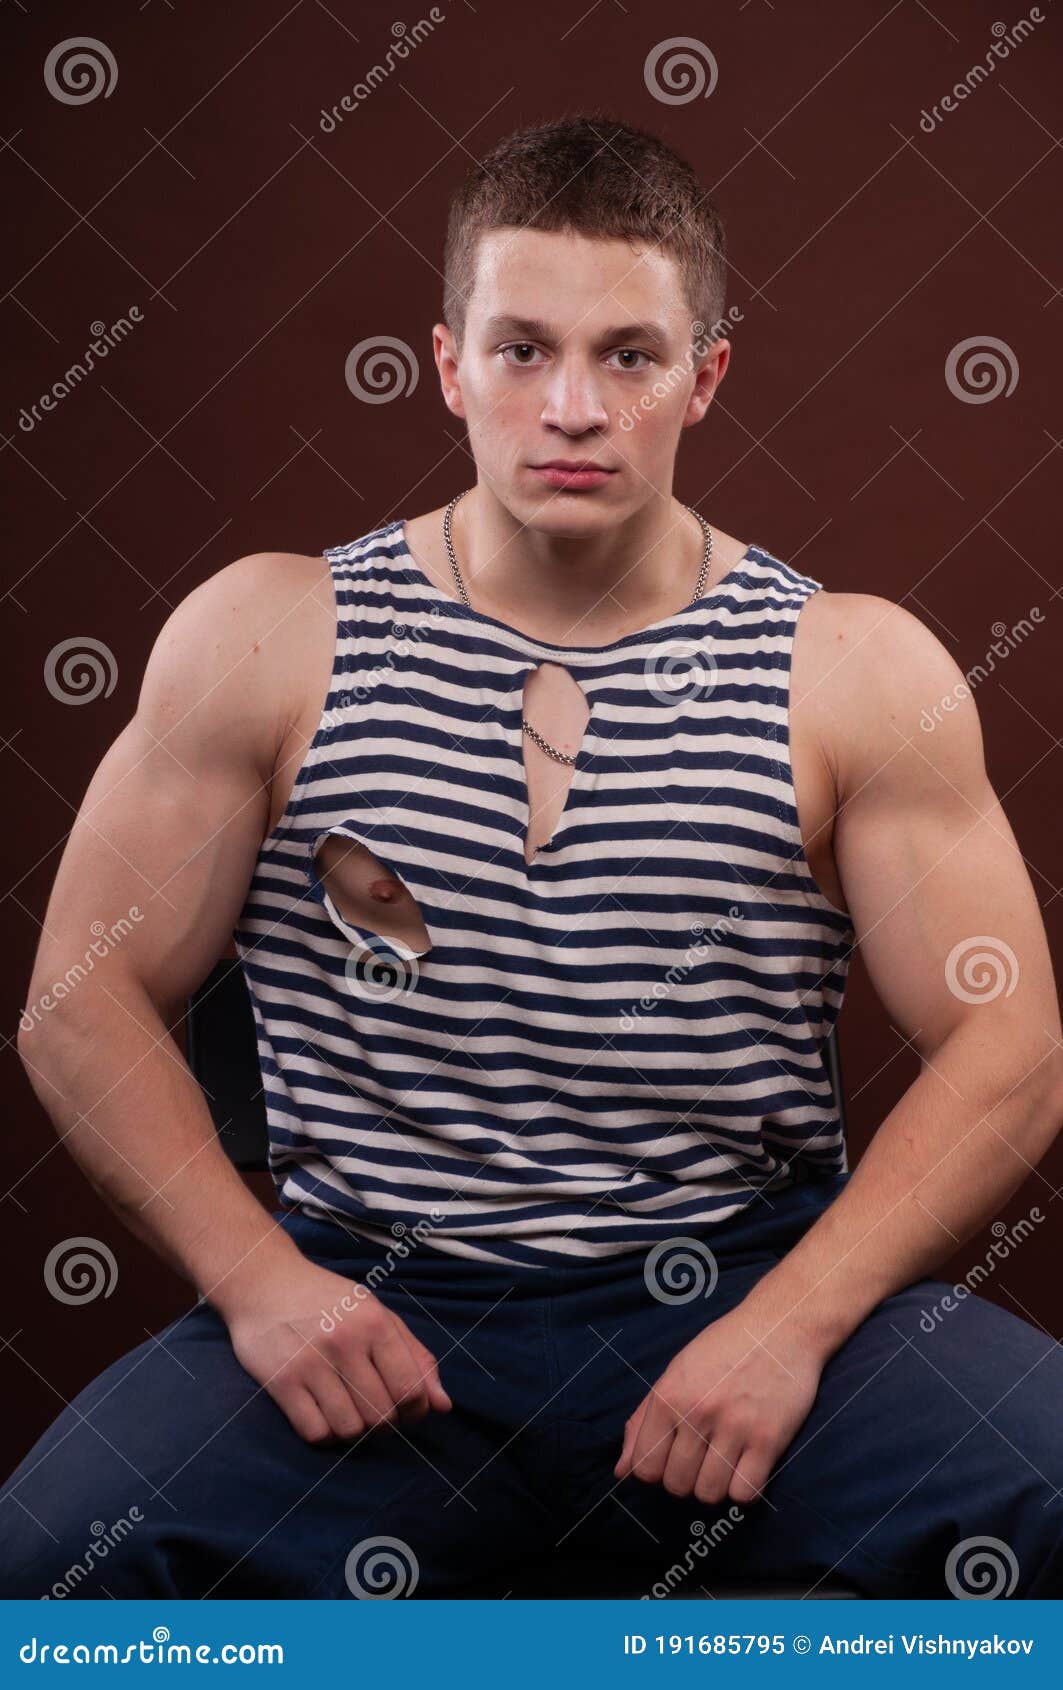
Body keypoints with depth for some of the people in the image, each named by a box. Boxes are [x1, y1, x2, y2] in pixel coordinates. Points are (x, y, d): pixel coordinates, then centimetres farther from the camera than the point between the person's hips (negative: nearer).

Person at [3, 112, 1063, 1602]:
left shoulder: (860, 674, 2)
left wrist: (795, 1318, -13)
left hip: (756, 1274, 1)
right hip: (372, 1302, 0)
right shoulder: (267, 641, 2)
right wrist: (254, 1277, -10)